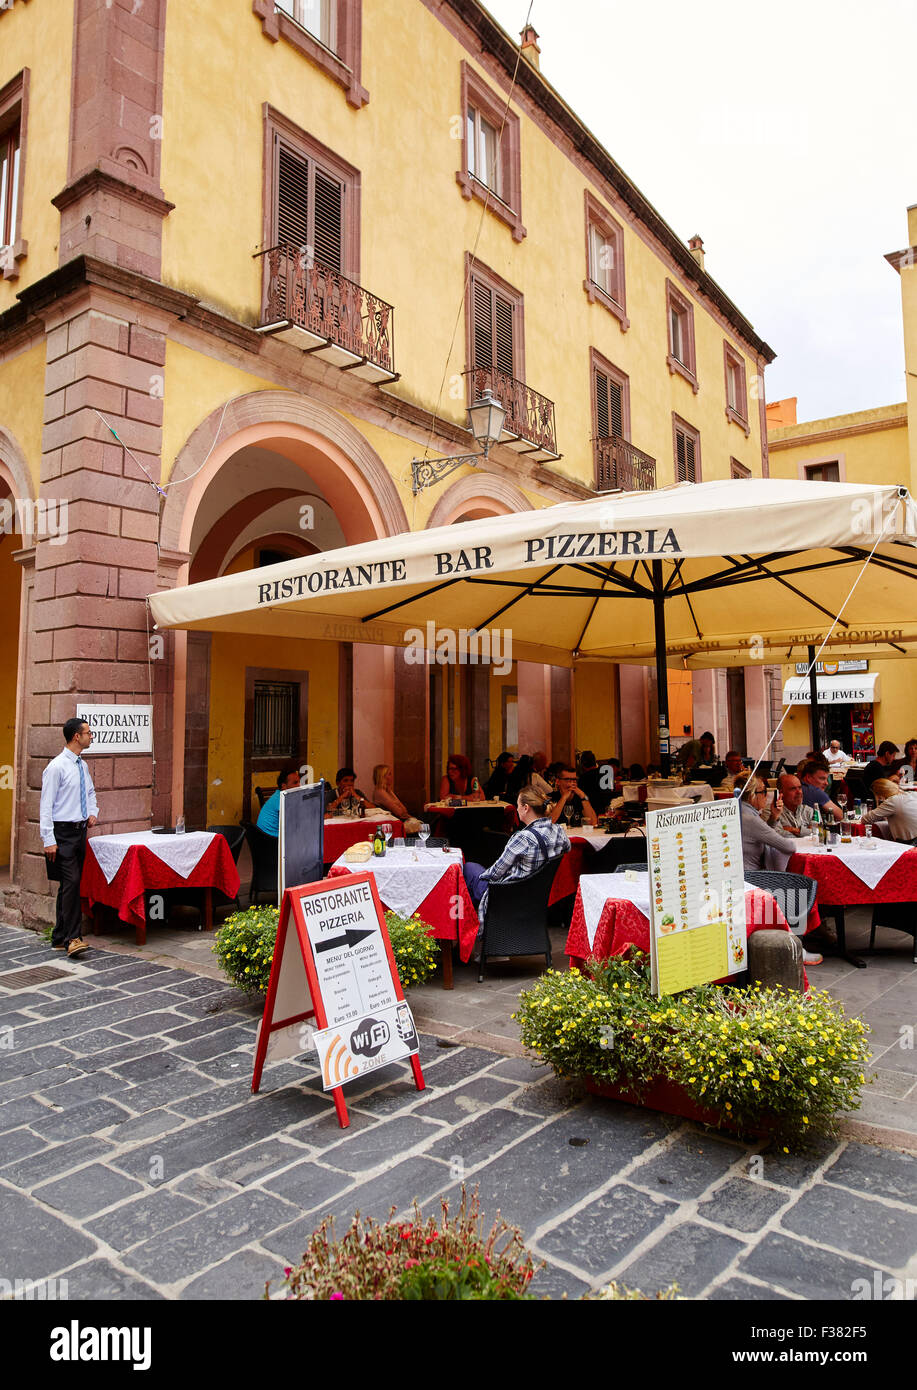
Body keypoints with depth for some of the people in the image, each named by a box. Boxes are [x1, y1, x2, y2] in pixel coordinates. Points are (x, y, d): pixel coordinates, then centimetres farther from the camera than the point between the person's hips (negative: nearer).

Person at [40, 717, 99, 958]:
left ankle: (60, 938, 19)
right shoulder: (56, 767, -13)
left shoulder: (82, 766, 11)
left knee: (69, 885, 11)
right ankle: (72, 938, -12)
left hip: (80, 830, 8)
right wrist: (49, 840, -18)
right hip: (63, 832, -8)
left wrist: (93, 812, 11)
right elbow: (46, 805, -14)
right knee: (72, 882, -15)